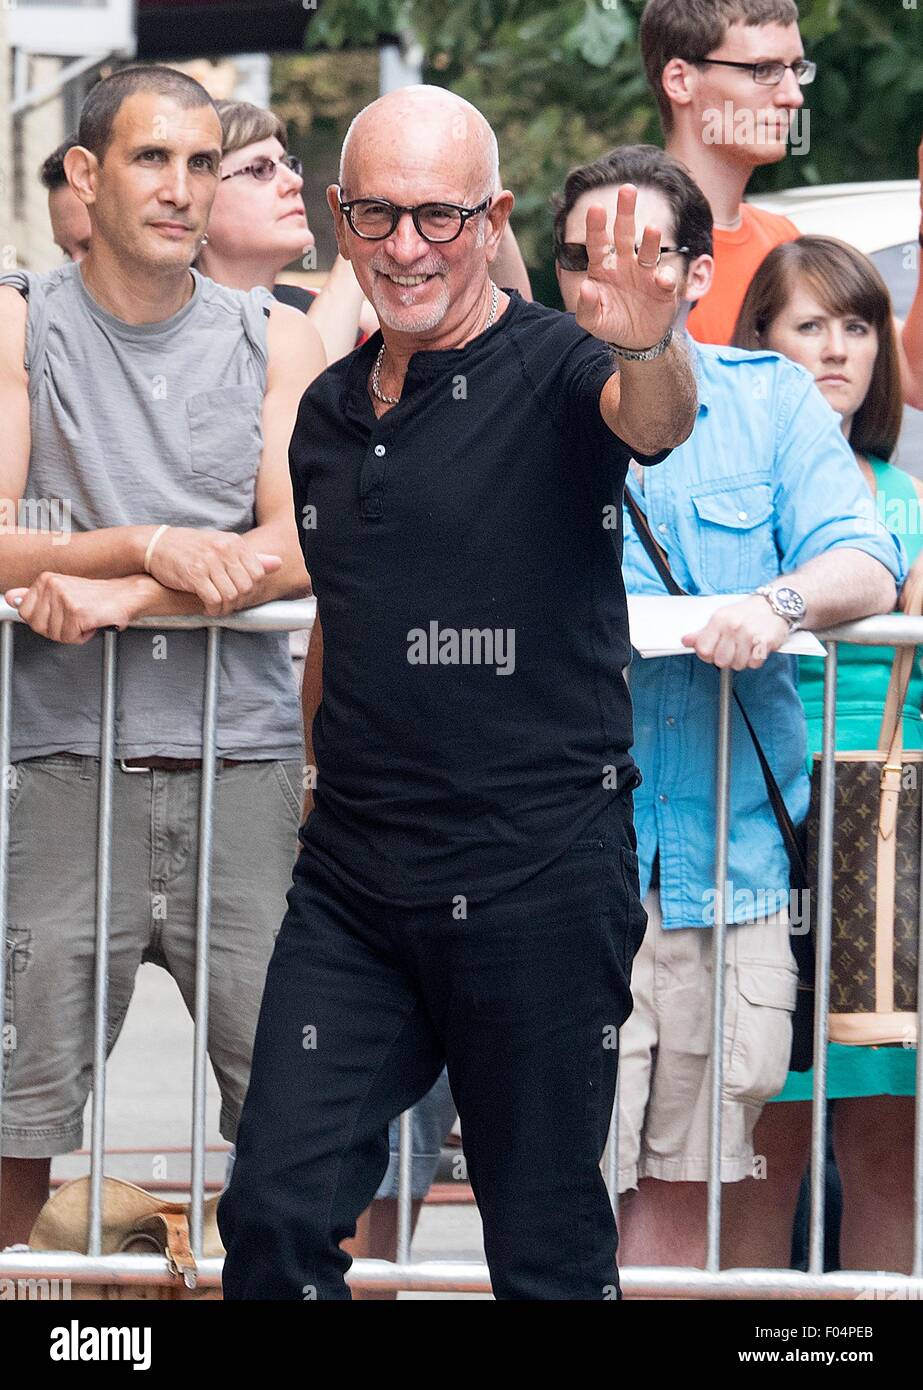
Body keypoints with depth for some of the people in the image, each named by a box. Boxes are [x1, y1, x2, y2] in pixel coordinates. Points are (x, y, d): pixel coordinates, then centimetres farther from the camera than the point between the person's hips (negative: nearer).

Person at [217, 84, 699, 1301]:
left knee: (548, 1246, 3)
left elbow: (650, 421, -32)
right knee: (274, 1216, -1)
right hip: (351, 881, 5)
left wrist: (646, 351, -54)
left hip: (538, 882, -5)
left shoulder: (554, 372, -8)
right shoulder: (329, 408, 12)